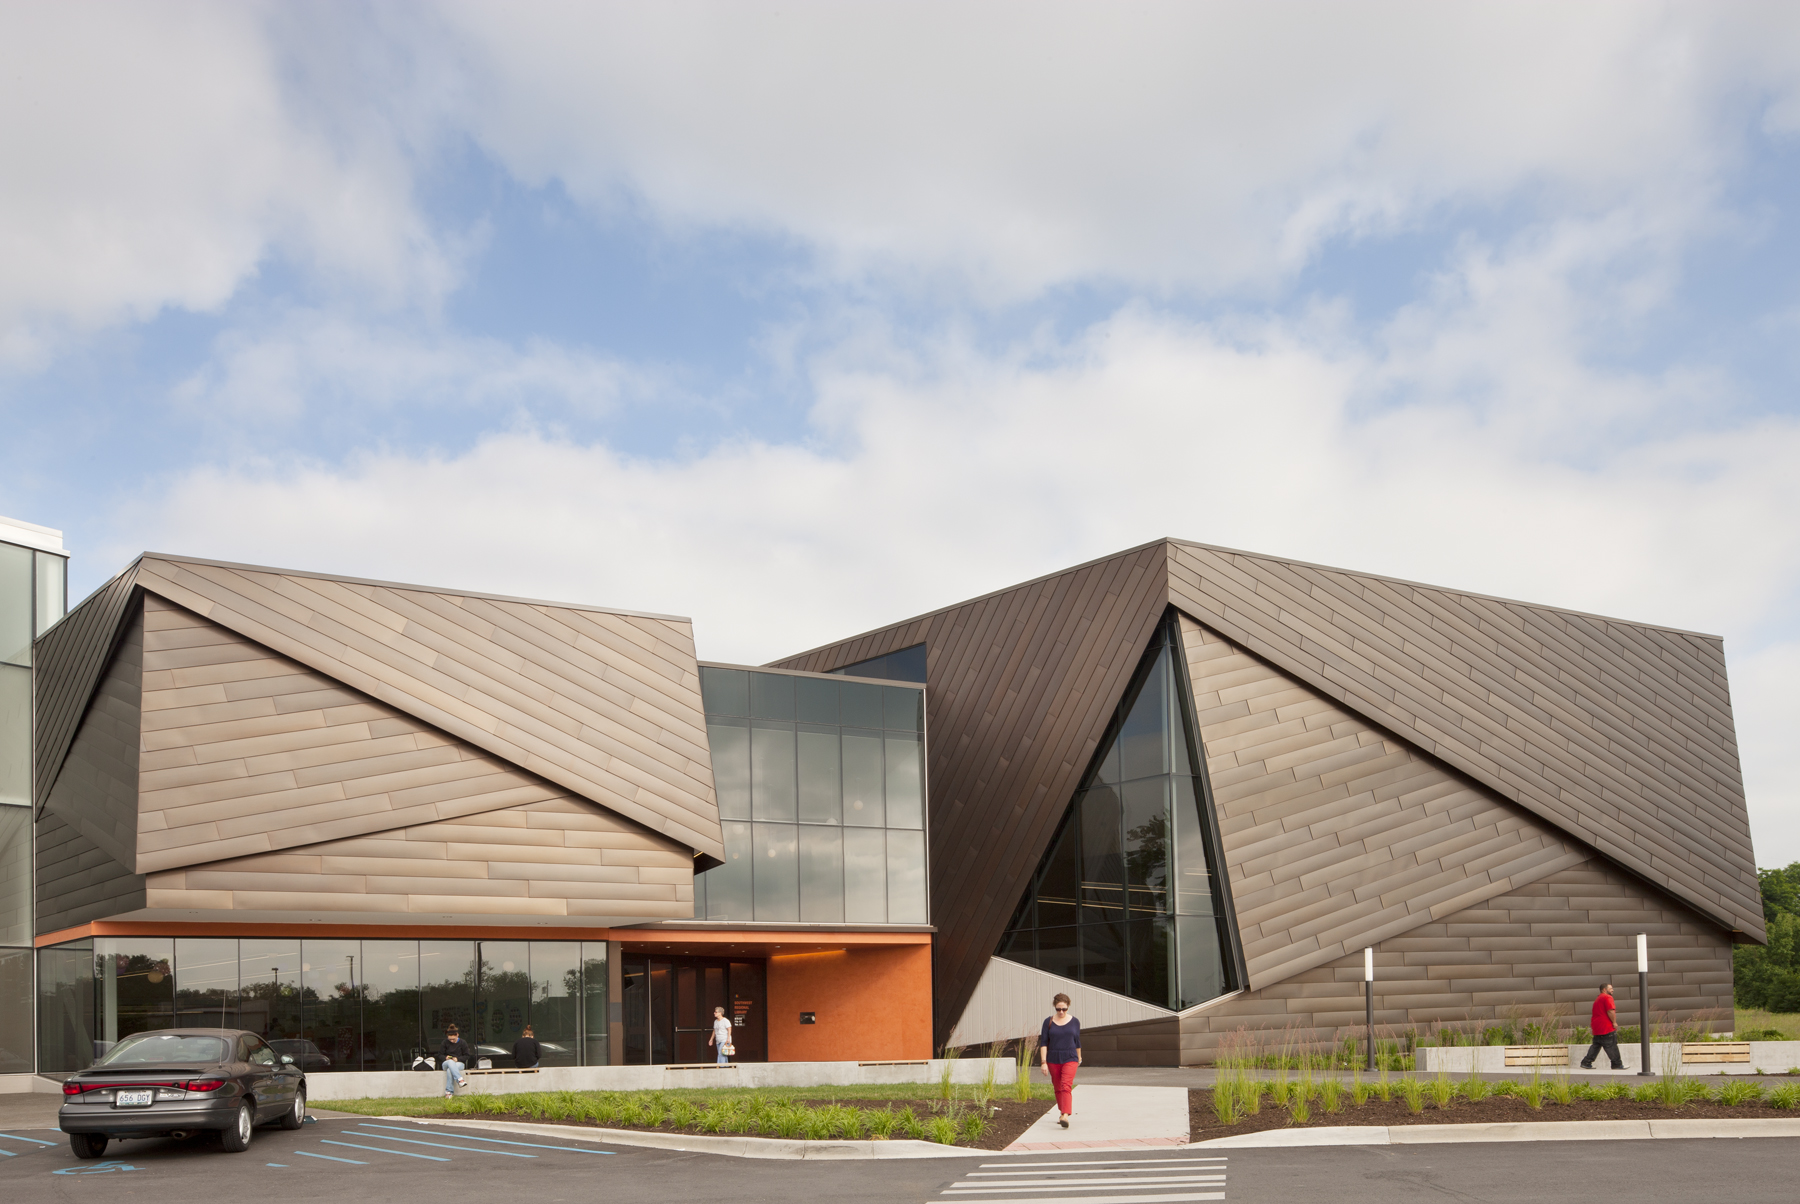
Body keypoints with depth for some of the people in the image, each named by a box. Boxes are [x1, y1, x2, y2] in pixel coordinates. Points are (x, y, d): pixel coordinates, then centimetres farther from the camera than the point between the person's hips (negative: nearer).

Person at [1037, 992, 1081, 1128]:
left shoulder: (1074, 1022, 1)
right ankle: (1062, 1112, 31)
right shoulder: (1049, 1021, -1)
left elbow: (1077, 1042, 13)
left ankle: (1066, 1116, -29)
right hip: (1053, 1059, 2)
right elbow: (1043, 1043, -3)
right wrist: (1043, 1062, -10)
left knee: (1066, 1087, -17)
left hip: (1070, 1059, -2)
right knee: (1057, 1088, 12)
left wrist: (1079, 1058, 24)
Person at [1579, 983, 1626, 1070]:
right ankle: (1617, 1064, 1)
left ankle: (1586, 1063, 6)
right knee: (1611, 1047, -3)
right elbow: (1610, 1011, -19)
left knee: (1596, 1046, 10)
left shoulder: (1597, 999, 23)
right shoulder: (1607, 997, -8)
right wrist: (1614, 1022, -11)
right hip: (1607, 1027, -9)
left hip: (1597, 1027, 9)